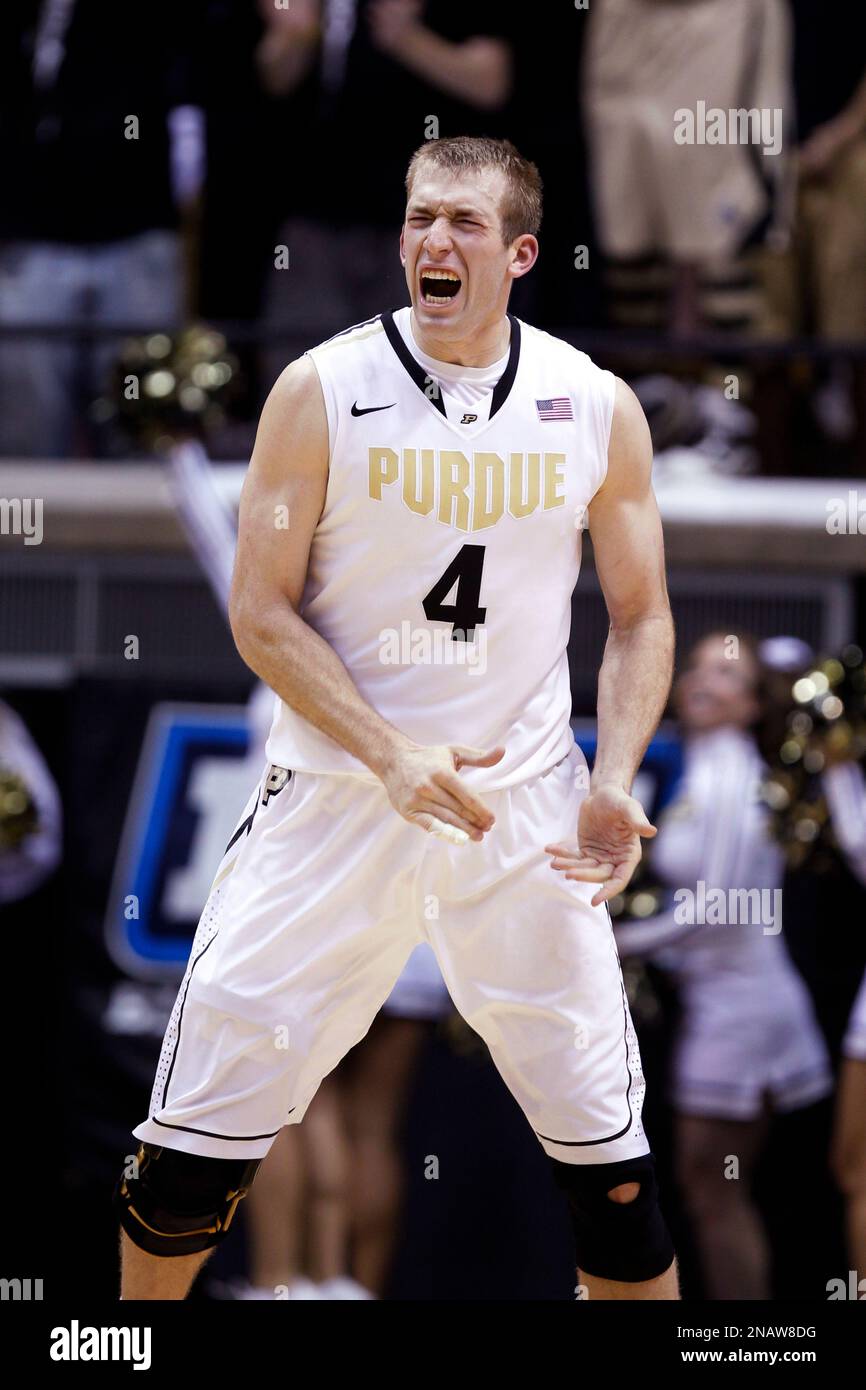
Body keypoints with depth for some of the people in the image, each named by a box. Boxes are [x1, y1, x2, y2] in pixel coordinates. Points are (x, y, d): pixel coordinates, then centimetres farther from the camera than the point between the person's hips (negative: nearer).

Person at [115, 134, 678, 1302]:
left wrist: (614, 781, -9)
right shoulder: (322, 391, -6)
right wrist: (391, 758, -18)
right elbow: (262, 613, -6)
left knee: (605, 1147, 3)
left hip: (522, 804, 1)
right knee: (201, 1128, -1)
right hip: (336, 794, -1)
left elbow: (641, 617, 8)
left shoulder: (596, 407, 0)